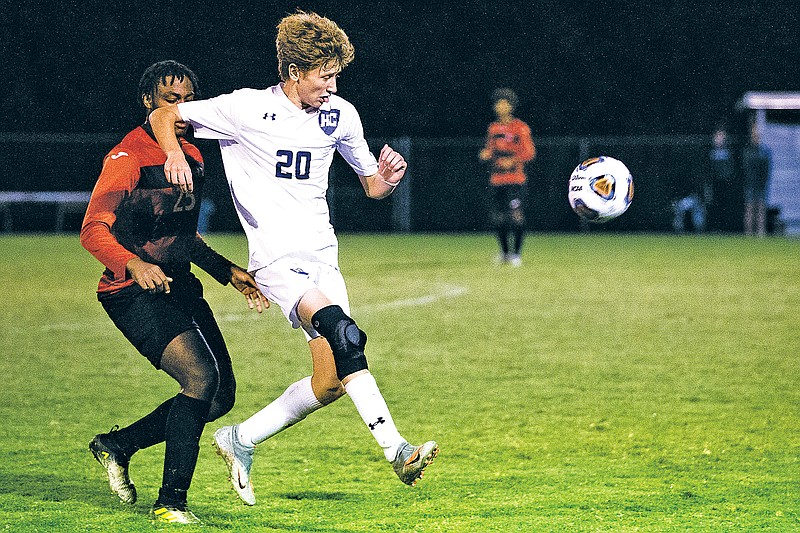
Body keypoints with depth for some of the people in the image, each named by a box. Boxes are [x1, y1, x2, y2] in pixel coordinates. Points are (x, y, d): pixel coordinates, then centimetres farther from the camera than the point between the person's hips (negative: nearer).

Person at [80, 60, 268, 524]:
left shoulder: (192, 156, 14)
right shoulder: (128, 157, -12)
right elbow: (93, 230, -21)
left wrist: (228, 272, 19)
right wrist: (134, 265, -37)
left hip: (180, 287, 9)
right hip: (134, 294, -9)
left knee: (221, 395, 6)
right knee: (201, 377, -24)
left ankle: (118, 444, 22)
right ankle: (171, 502, -17)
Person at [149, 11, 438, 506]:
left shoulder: (340, 114, 7)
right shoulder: (247, 109, -6)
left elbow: (372, 186, 17)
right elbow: (164, 116, 1)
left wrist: (388, 177, -8)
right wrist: (174, 153, -20)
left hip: (322, 257, 6)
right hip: (276, 259, -6)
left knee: (330, 381, -1)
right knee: (344, 335, -29)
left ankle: (241, 439, 19)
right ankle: (395, 448, -30)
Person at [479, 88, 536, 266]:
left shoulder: (520, 128, -4)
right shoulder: (493, 128, 14)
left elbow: (530, 153, -6)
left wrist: (513, 161, -19)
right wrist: (486, 154, -1)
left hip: (515, 180, -6)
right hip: (497, 180, 6)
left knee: (516, 216, -11)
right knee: (498, 218, 6)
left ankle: (516, 253, -5)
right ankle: (505, 253, 18)